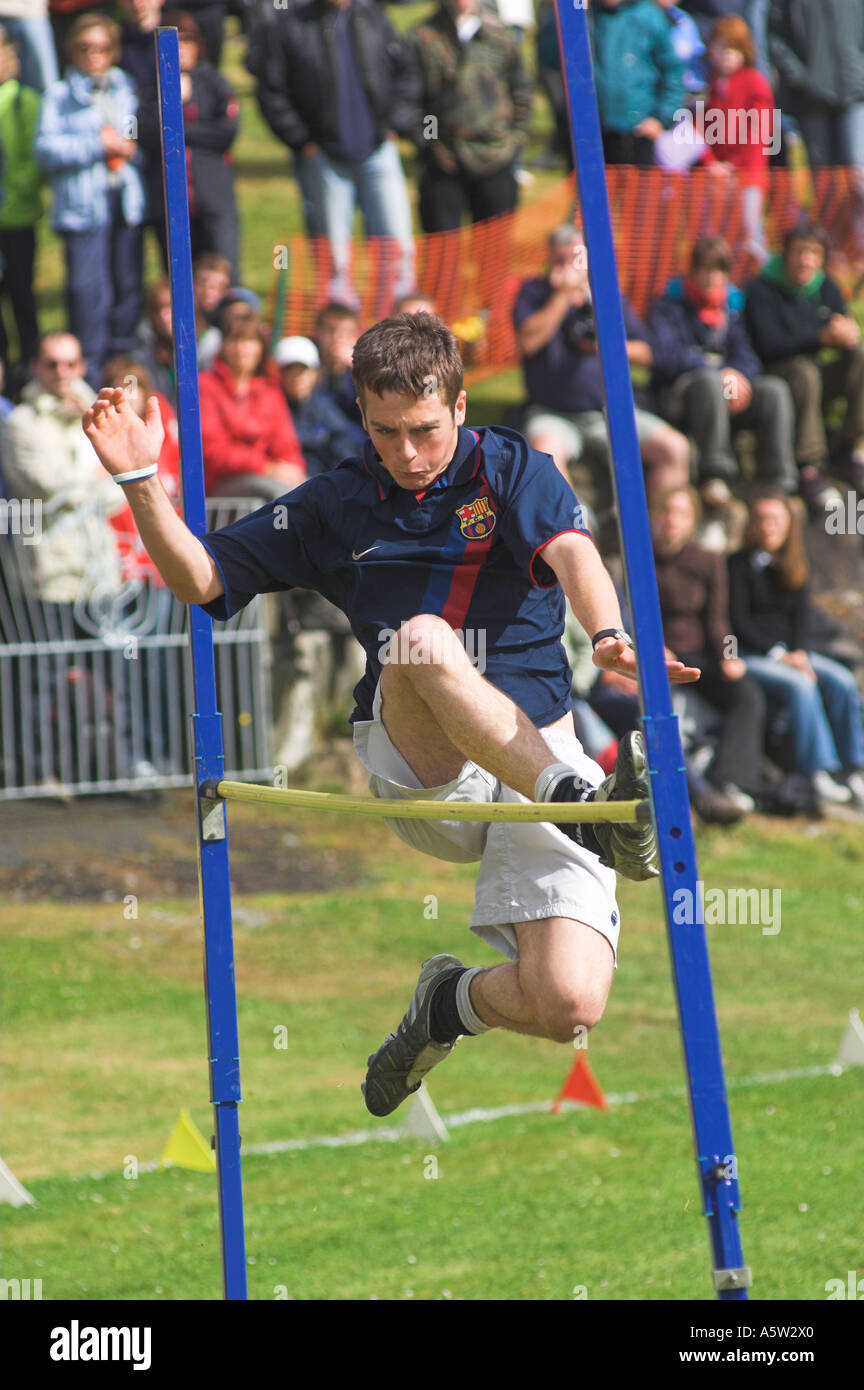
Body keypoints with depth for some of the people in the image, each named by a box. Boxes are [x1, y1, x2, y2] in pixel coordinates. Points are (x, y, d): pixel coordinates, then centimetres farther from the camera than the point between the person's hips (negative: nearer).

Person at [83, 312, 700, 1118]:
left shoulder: (513, 473, 6)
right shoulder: (335, 507, 15)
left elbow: (571, 554, -15)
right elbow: (199, 579, 17)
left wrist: (608, 636, -38)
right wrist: (142, 482, -1)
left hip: (536, 760, -1)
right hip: (416, 774, 1)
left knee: (569, 1003, -21)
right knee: (420, 639, -35)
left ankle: (452, 1002, 15)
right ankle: (587, 803, -48)